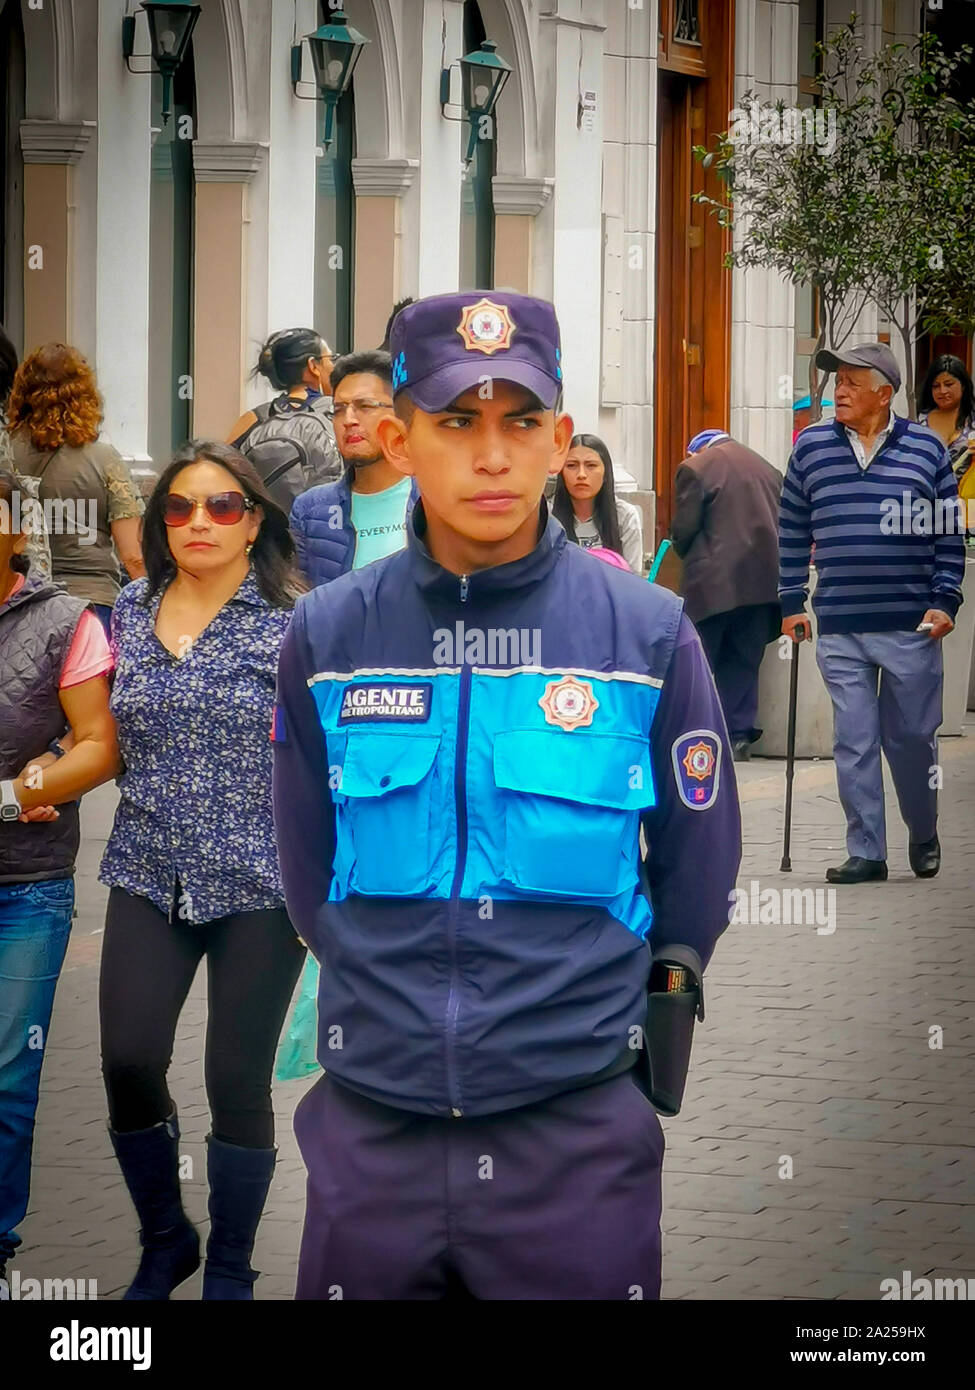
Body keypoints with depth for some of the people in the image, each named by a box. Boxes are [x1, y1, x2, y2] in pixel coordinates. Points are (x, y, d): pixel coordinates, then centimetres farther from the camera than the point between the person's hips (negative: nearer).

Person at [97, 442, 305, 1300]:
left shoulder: (292, 623, -4)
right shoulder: (130, 613, 7)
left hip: (260, 884, -3)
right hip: (149, 877, 3)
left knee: (238, 1083, 1)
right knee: (129, 1063, -6)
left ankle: (230, 1271, 19)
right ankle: (164, 1243, 18)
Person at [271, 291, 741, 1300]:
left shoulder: (649, 633, -2)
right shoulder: (326, 638, 1)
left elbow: (697, 878, 7)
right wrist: (395, 1011, 11)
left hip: (580, 1135, -1)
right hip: (371, 1130, 1)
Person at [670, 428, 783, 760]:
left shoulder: (695, 468, -2)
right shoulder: (768, 470, 16)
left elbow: (683, 529, -6)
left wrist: (689, 558, 13)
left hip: (714, 581, -5)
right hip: (762, 580, 5)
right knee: (743, 661, 9)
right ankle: (740, 735, 5)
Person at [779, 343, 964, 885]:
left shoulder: (926, 449, 3)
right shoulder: (812, 448, 7)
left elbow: (951, 535, 5)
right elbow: (793, 533, 12)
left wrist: (945, 602, -3)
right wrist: (792, 602, 7)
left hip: (911, 627, -2)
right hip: (840, 631, 2)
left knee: (913, 738, 4)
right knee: (854, 744, 0)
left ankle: (924, 839, 25)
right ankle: (866, 852, 6)